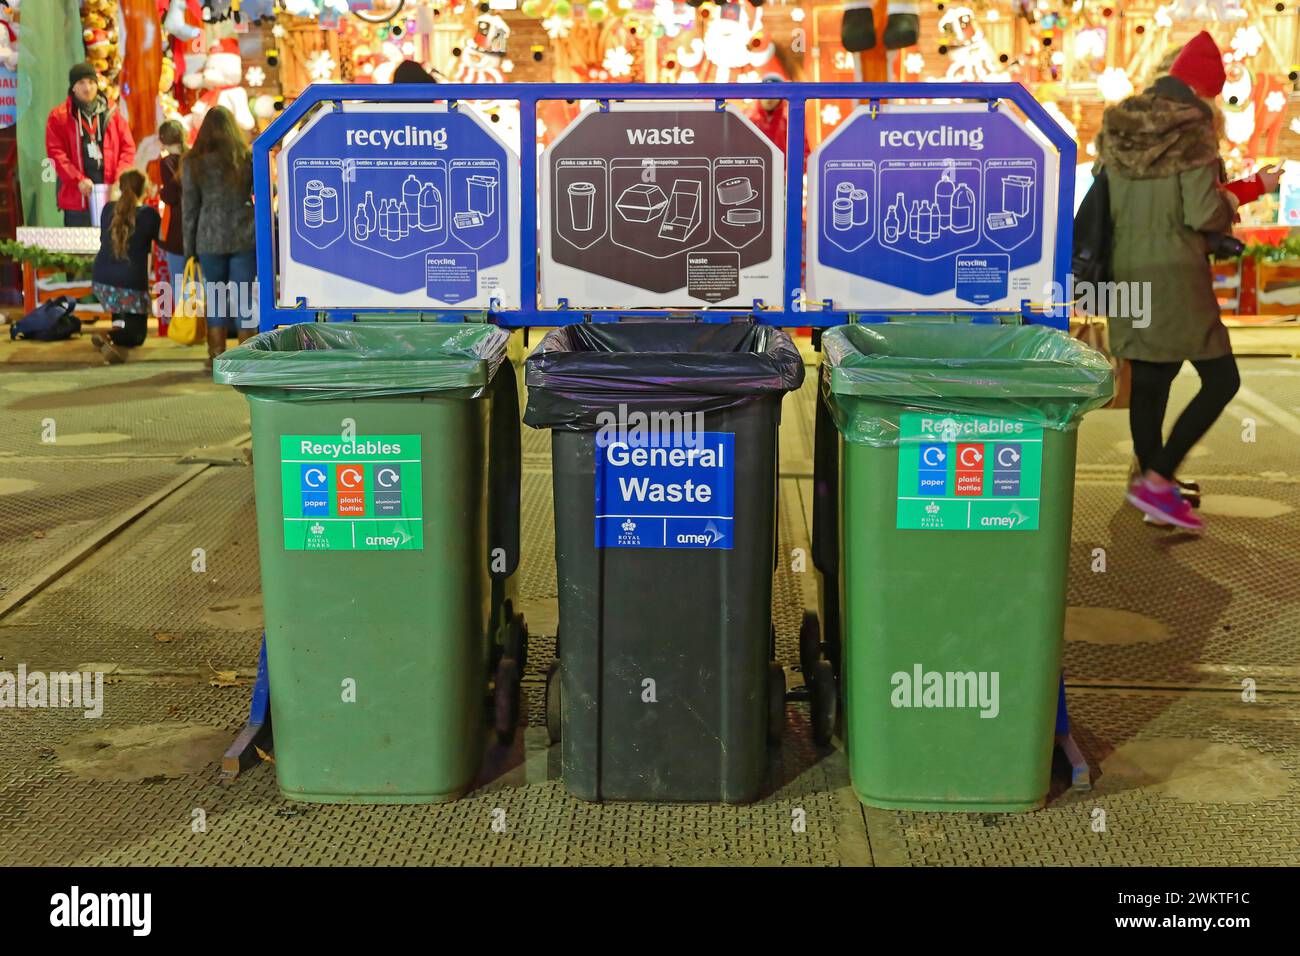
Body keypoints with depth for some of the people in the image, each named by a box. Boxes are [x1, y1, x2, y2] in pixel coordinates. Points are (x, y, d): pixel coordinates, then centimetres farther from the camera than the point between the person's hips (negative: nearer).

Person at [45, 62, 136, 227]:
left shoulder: (112, 113, 11)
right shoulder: (59, 116, 6)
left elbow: (128, 147, 9)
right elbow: (55, 152, -2)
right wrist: (78, 180, -14)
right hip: (77, 199, -2)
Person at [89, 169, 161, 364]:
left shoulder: (108, 209, 4)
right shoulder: (149, 213, -9)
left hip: (101, 281, 5)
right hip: (131, 285, -5)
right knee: (135, 335, 4)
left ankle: (119, 324, 16)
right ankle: (110, 337, -26)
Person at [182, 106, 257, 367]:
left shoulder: (194, 162, 0)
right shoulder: (248, 158, 2)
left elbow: (189, 207, 1)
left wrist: (189, 247, 6)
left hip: (210, 239, 0)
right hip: (245, 237, 0)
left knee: (215, 297, 10)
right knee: (244, 296, 4)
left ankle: (218, 355, 13)